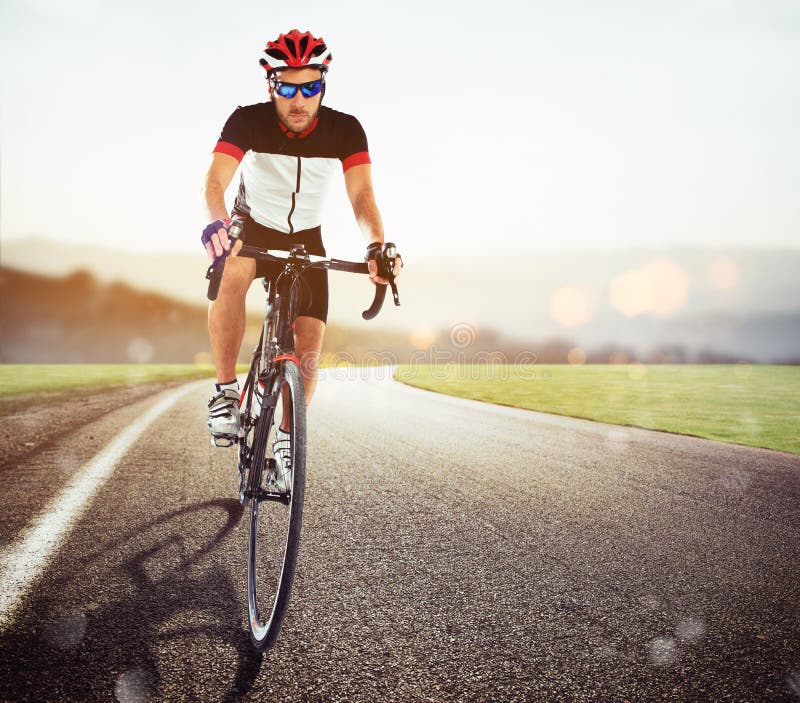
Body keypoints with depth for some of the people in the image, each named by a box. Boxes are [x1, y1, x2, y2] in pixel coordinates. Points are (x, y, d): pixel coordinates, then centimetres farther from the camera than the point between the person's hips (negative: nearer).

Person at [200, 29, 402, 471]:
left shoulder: (344, 130, -19)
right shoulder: (248, 122, -23)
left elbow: (361, 192, -30)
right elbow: (215, 180, -37)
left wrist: (377, 245, -50)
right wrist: (219, 222, -59)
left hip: (306, 240, 2)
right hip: (253, 229, -2)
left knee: (309, 349, -8)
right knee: (231, 277, -38)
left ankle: (287, 435, 15)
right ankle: (226, 390, -23)